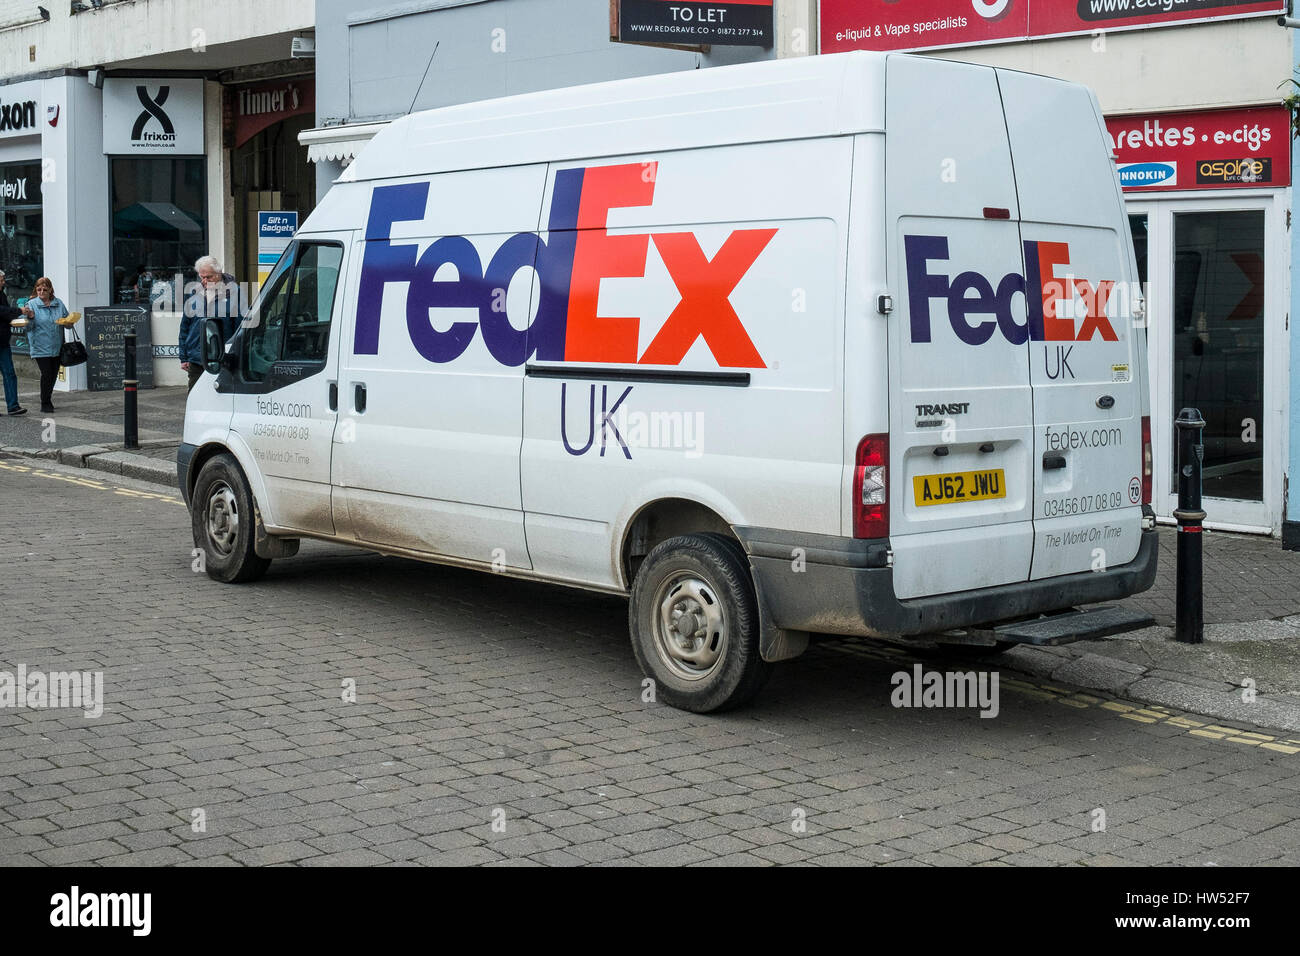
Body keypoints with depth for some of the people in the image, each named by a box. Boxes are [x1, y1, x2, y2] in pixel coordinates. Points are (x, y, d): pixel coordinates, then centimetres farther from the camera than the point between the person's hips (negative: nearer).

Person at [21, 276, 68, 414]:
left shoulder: (59, 304, 7)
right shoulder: (32, 304, -3)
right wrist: (30, 317, -28)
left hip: (57, 347, 4)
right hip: (41, 348, -4)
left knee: (54, 374, 11)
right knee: (47, 374, -10)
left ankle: (48, 398, 30)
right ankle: (45, 403, 0)